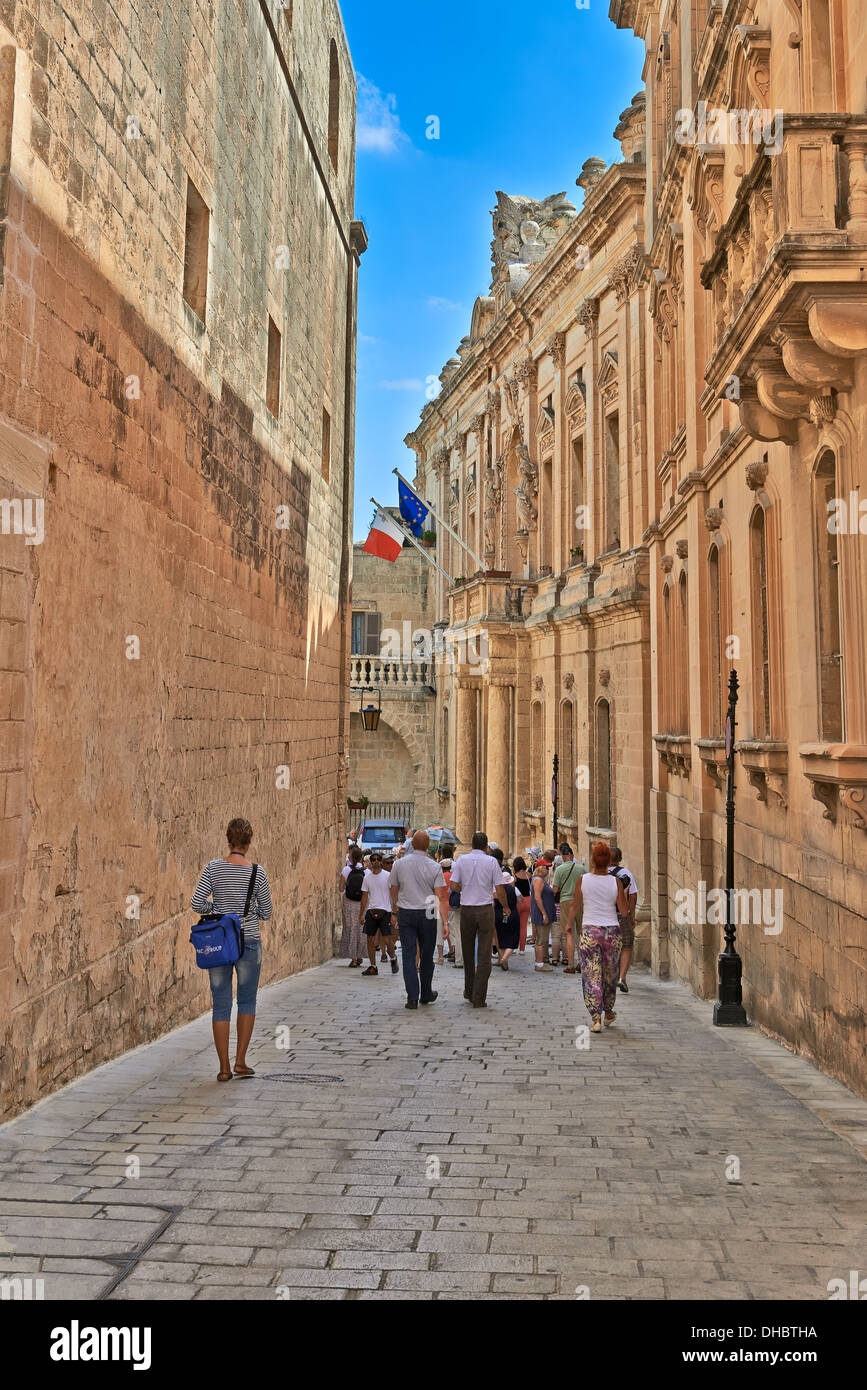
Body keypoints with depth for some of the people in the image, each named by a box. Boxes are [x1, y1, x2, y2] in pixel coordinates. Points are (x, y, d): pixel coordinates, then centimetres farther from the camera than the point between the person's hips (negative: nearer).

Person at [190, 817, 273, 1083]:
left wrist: (215, 907, 10)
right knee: (247, 1001, 15)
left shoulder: (213, 868, -5)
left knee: (221, 1004, 7)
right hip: (248, 942, -1)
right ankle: (240, 1060, 11)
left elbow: (196, 903, -9)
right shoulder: (257, 872, -7)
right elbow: (266, 912, -1)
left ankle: (224, 1067, 9)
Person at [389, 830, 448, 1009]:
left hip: (405, 913, 1)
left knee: (409, 955, 1)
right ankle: (426, 994, 25)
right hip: (427, 914, 0)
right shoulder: (434, 867, -5)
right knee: (426, 955, 13)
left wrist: (395, 904, 29)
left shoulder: (400, 864, -1)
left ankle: (412, 997, -5)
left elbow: (394, 889, 10)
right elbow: (440, 896, -9)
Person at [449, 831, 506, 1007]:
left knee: (468, 953, 16)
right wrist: (505, 906, 13)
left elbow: (454, 886, -1)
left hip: (466, 909, 2)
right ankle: (479, 998, -1)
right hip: (485, 909, -2)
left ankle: (469, 993, 26)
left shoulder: (462, 860, 2)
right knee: (484, 955, 0)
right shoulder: (491, 861, -3)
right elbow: (500, 890, -4)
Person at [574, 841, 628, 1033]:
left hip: (589, 931, -1)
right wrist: (624, 893, 12)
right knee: (610, 974, 18)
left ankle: (596, 1018, -8)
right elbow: (624, 912, -1)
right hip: (612, 932, 1)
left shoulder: (583, 880, -5)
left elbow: (577, 907, 3)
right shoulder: (616, 882, -4)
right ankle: (608, 1013, 34)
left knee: (591, 976, 2)